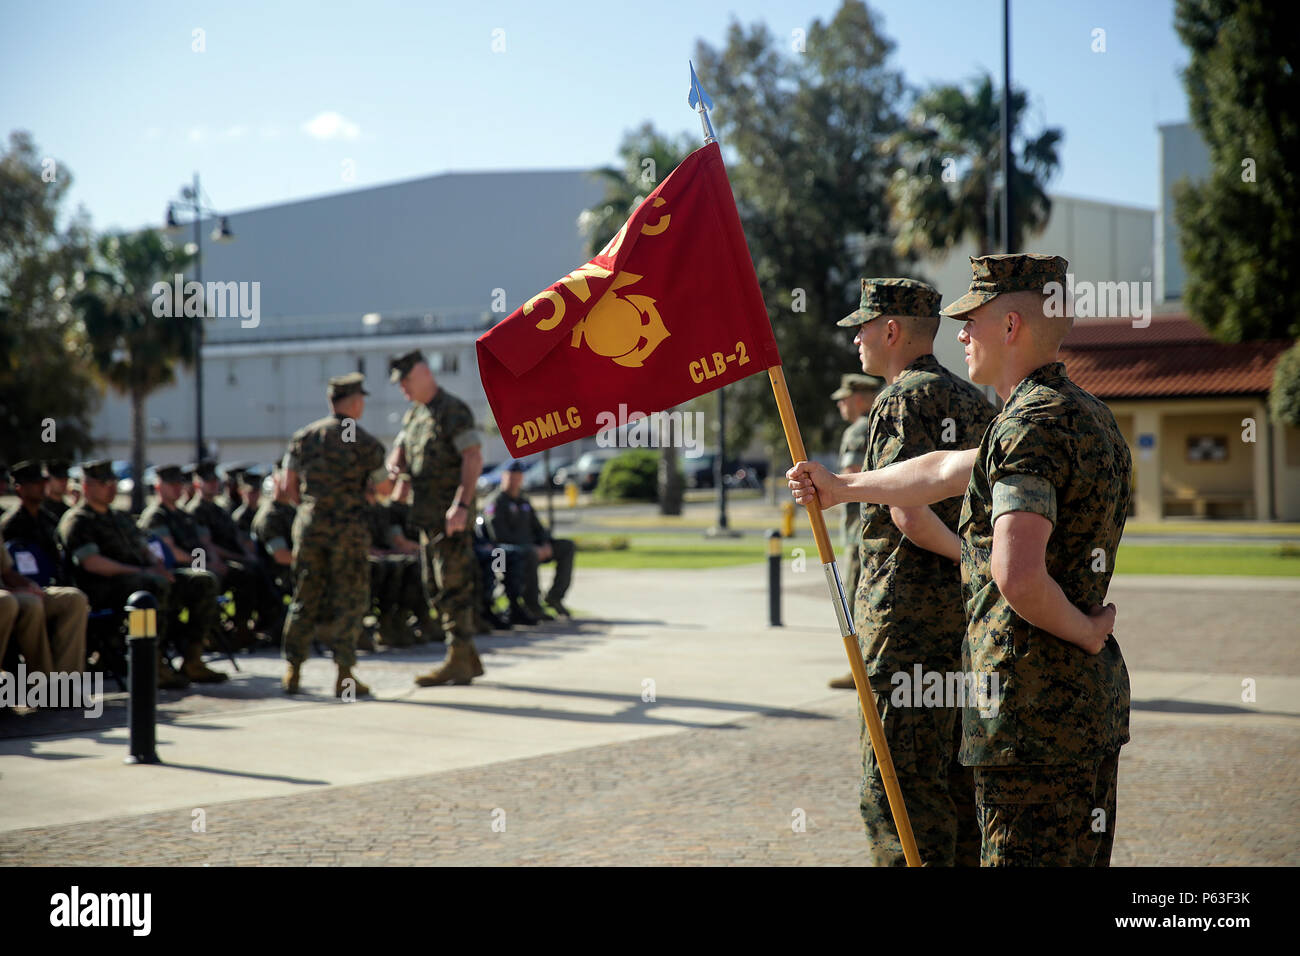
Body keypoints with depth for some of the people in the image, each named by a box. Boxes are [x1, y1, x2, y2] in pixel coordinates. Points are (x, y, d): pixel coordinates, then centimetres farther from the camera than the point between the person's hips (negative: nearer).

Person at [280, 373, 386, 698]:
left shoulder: (303, 437, 6)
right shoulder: (366, 443, -4)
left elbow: (288, 485, 7)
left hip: (308, 523, 4)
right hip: (347, 525, -4)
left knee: (305, 598, 11)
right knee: (349, 599, 2)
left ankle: (293, 671, 13)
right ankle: (344, 675, -2)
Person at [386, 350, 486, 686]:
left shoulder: (453, 411, -11)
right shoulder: (413, 415, 17)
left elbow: (473, 457, -20)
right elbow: (398, 452, 18)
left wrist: (461, 505, -29)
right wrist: (395, 465, -8)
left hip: (451, 516, -9)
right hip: (428, 516, 9)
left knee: (454, 587, -8)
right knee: (436, 588, 12)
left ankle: (457, 662, -5)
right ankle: (468, 658, 18)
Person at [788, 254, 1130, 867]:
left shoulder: (1031, 424, -17)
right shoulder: (1087, 415, 15)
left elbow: (1017, 576, -31)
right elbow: (946, 470, 26)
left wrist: (1084, 631, -13)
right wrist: (841, 488, 33)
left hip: (1035, 702, -10)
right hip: (1093, 696, 10)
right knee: (1079, 859, 15)